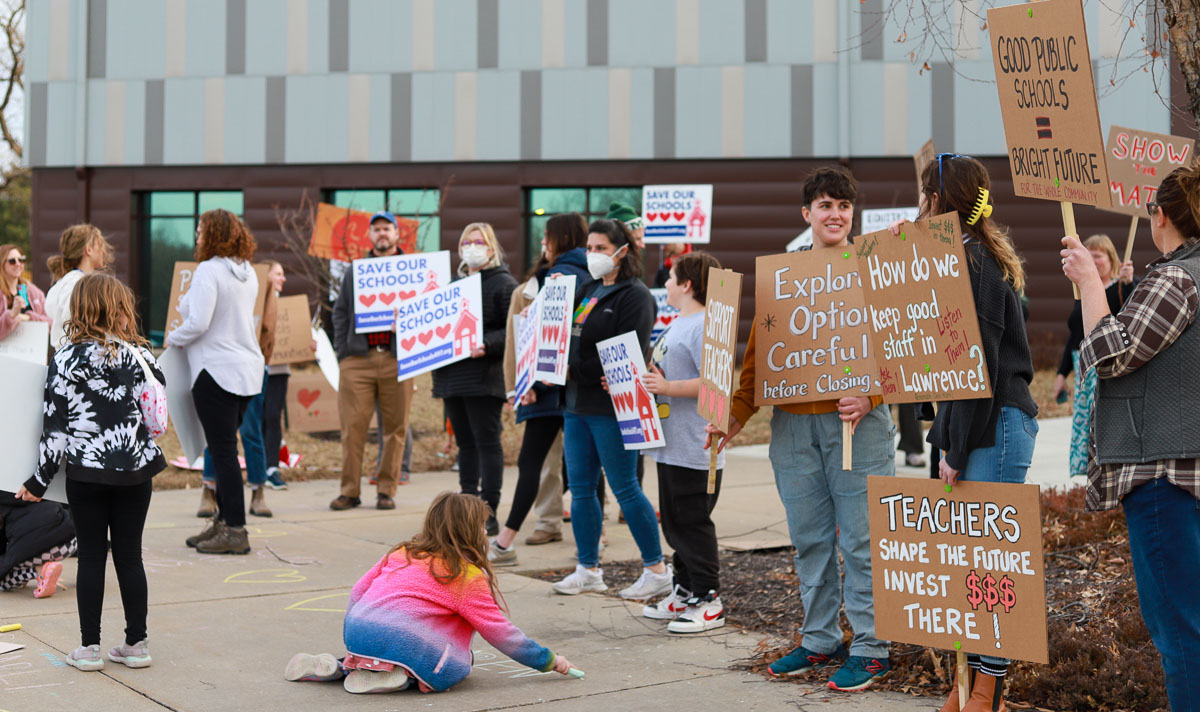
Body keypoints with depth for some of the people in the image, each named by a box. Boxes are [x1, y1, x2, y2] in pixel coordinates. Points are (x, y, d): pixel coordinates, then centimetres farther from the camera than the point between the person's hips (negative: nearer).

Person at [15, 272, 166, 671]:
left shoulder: (67, 359, -8)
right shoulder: (141, 355, 0)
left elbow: (55, 427, -8)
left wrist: (39, 481, -1)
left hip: (86, 473, -2)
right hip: (136, 471, 2)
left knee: (91, 558, 5)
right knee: (129, 556, 9)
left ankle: (89, 647, 10)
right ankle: (137, 643, 14)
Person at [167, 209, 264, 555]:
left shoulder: (208, 270, -14)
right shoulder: (248, 272, 11)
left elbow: (198, 323, -20)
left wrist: (173, 338, -2)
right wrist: (188, 303, 24)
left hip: (217, 370, -8)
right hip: (248, 369, 8)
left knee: (223, 451, -4)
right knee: (225, 447, 16)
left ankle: (235, 531, -3)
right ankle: (222, 520, 21)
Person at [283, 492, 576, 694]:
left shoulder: (402, 552, 19)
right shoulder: (468, 575, 3)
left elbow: (358, 591, 20)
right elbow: (502, 633, 6)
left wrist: (353, 639, 35)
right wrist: (550, 661, 17)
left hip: (356, 630, 7)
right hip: (403, 637, -7)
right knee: (456, 664, 13)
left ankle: (343, 667, 12)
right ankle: (401, 677, -13)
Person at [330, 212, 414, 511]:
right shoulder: (355, 272, 16)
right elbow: (340, 313, 15)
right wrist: (342, 351, 5)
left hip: (396, 360, -1)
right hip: (357, 359, 1)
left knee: (395, 427, 1)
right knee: (353, 425, -3)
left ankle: (386, 489, 9)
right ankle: (350, 490, 3)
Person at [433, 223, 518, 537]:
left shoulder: (503, 284, -4)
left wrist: (487, 345, -26)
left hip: (484, 377, -7)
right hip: (453, 376, 7)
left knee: (487, 441, -5)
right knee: (465, 442, 12)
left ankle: (489, 513, -3)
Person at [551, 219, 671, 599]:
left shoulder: (634, 295, -10)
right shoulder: (588, 291, 17)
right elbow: (571, 339, 21)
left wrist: (574, 372, -18)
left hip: (610, 406, -8)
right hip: (577, 404, 8)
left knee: (624, 488, -4)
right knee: (580, 488, 9)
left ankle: (657, 569, 7)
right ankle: (588, 570, 18)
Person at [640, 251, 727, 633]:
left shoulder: (704, 326, -16)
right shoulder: (677, 325, 16)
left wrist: (667, 387, -26)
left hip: (695, 449, -10)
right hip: (671, 444, 10)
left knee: (692, 522, -4)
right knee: (674, 522, 16)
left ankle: (709, 601, 5)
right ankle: (685, 591, 26)